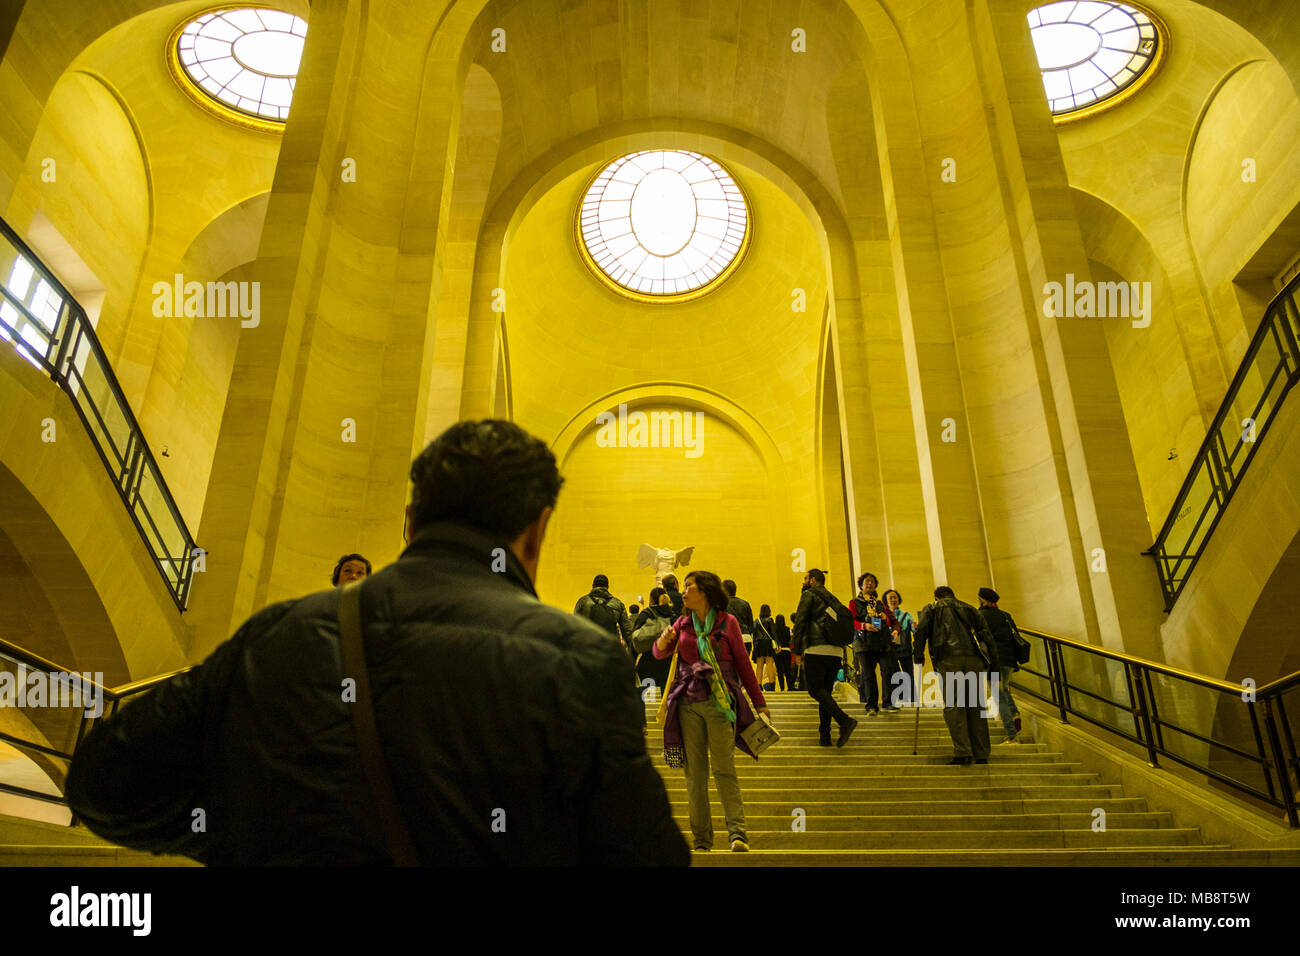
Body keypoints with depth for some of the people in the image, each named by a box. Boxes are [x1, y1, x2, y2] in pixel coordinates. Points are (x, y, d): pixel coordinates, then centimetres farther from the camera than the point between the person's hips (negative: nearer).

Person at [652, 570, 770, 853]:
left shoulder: (727, 622, 5)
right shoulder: (683, 623, 14)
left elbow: (742, 663, 9)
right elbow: (659, 653, 13)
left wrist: (759, 701, 10)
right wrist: (662, 642, -11)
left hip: (720, 701, -3)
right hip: (689, 703, 3)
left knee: (724, 769, -9)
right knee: (694, 772, 2)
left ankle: (737, 833, -8)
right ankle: (701, 840, 8)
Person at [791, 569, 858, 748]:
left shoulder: (809, 595, 2)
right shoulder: (832, 598, 24)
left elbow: (800, 621, -8)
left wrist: (797, 648, -7)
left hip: (817, 649, -7)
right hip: (837, 651, 7)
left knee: (815, 689, -6)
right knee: (826, 691, 9)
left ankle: (844, 720, -23)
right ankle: (824, 736, 4)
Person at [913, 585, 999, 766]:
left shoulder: (931, 609, 21)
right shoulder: (968, 608, 27)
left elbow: (921, 631, 5)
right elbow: (986, 634, 18)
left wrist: (918, 656, 11)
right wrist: (994, 661, 16)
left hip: (949, 660, -3)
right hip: (974, 660, 3)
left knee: (953, 706, -4)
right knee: (976, 706, 8)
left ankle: (962, 752, -15)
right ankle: (982, 755, 7)